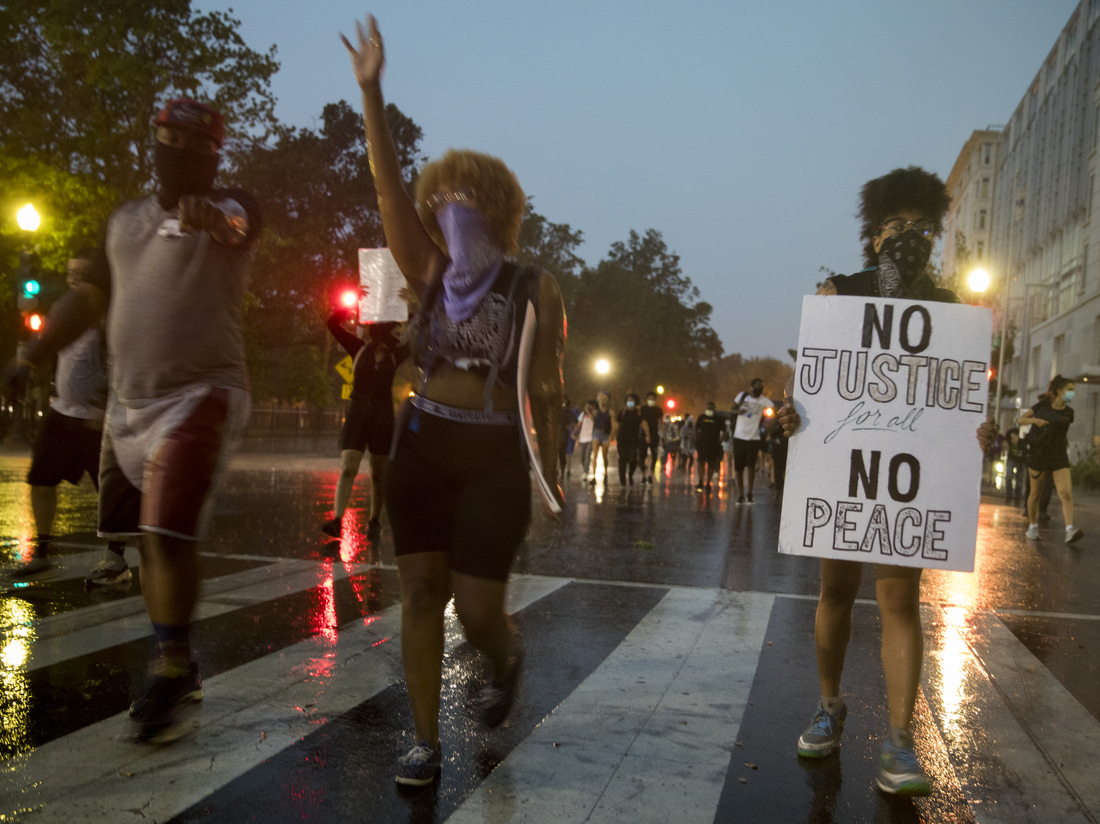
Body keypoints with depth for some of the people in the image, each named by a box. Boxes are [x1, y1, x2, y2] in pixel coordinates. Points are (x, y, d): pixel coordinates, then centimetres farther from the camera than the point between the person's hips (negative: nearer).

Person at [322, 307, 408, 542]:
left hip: (383, 418, 1)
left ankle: (375, 522, 19)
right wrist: (351, 308, -12)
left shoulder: (396, 356, 4)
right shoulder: (359, 350, 1)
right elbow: (334, 324, -4)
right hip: (356, 414, -1)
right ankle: (336, 520, -18)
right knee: (347, 469, -12)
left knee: (378, 474, 7)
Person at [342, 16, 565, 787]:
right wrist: (372, 93, -10)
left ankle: (508, 659, 37)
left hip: (494, 456, -3)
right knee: (420, 592, 2)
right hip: (423, 443, 4)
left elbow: (547, 388, 0)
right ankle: (427, 740, 16)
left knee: (477, 608, -1)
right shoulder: (434, 277, 6)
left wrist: (549, 471, -1)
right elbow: (392, 191, -3)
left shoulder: (535, 289, -1)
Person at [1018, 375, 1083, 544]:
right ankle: (1033, 526, 24)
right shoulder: (1043, 405, 0)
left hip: (1059, 456, 1)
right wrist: (1034, 420, -17)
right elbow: (1020, 419, 0)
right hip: (1038, 455, -1)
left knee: (1066, 493, -15)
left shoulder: (1068, 412, 4)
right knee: (1036, 494, 7)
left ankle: (1070, 530, -23)